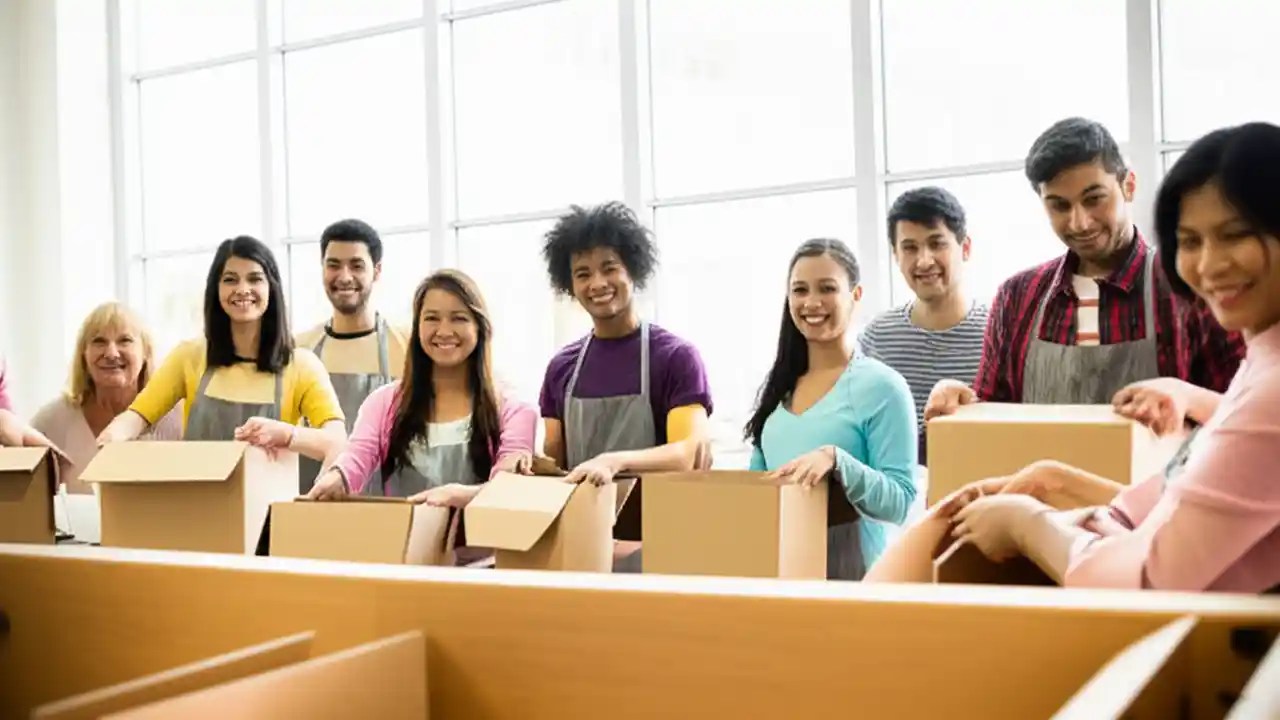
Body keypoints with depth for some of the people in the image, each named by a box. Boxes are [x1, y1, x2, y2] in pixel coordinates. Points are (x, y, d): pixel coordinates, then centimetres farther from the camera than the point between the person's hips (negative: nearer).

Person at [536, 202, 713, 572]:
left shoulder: (676, 356, -4)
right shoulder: (561, 367, 9)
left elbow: (686, 453, -14)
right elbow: (553, 462, 13)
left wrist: (615, 461, -29)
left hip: (650, 544, -3)